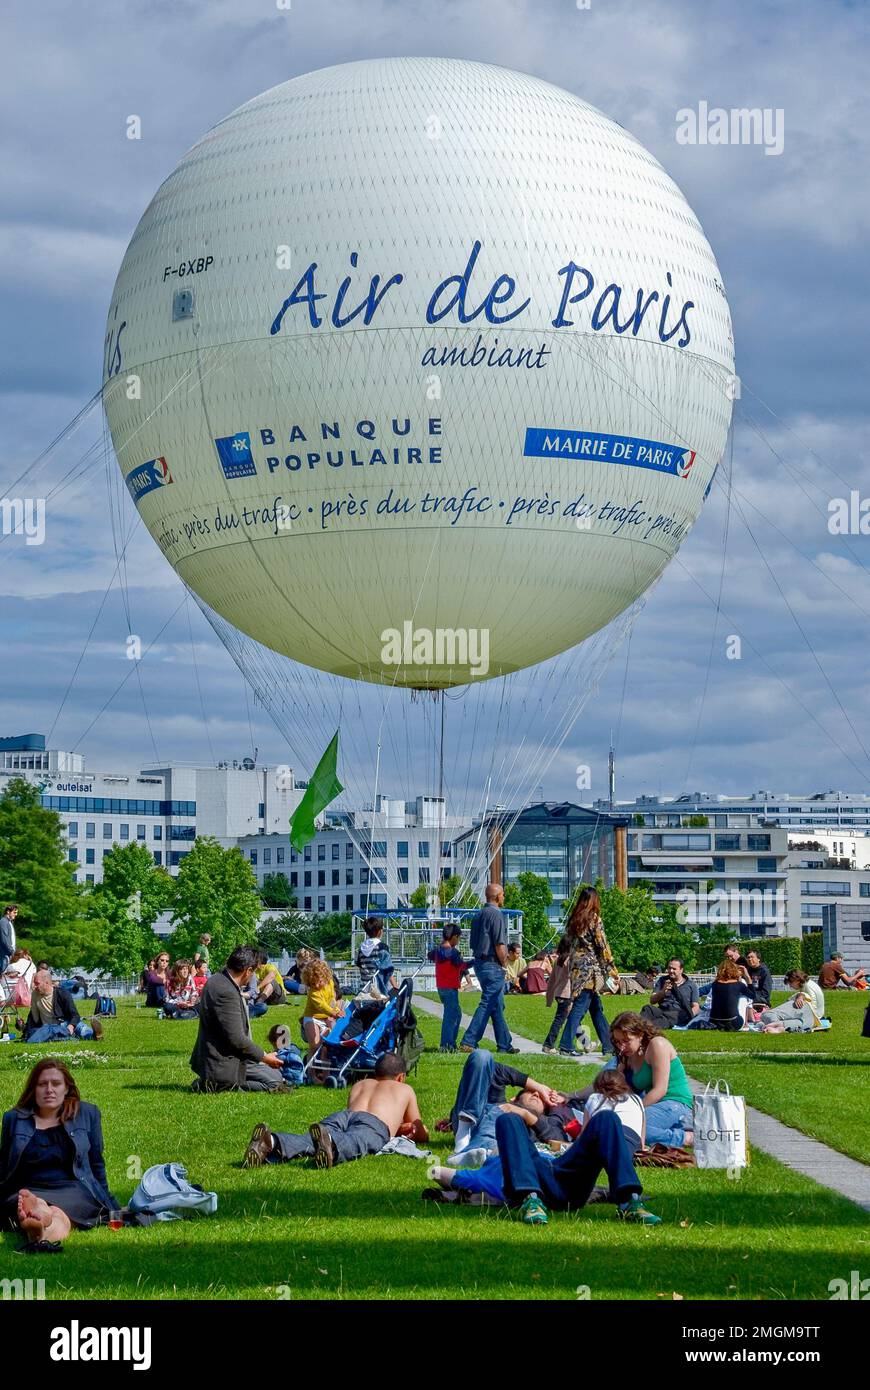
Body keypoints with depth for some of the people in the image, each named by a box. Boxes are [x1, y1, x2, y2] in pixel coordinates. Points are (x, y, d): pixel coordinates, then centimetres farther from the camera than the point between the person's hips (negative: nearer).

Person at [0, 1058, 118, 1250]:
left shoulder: (87, 1114, 17)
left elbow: (96, 1164, 21)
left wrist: (109, 1205, 19)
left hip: (73, 1190, -2)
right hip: (28, 1190, 2)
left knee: (58, 1212, -39)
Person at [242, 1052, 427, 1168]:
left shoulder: (358, 1085, 45)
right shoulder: (405, 1089, 35)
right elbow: (422, 1135, 38)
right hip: (375, 1124, -3)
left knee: (308, 1142, -25)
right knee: (354, 1144, -37)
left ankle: (272, 1142, -58)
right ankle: (328, 1143, -73)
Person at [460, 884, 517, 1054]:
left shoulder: (478, 915, 14)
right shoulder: (495, 914, -13)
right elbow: (499, 944, -19)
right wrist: (503, 963, -6)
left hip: (479, 962, 10)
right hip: (492, 964, -10)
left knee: (497, 1006, 14)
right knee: (487, 1004, -9)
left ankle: (505, 1044, 19)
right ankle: (468, 1042, -13)